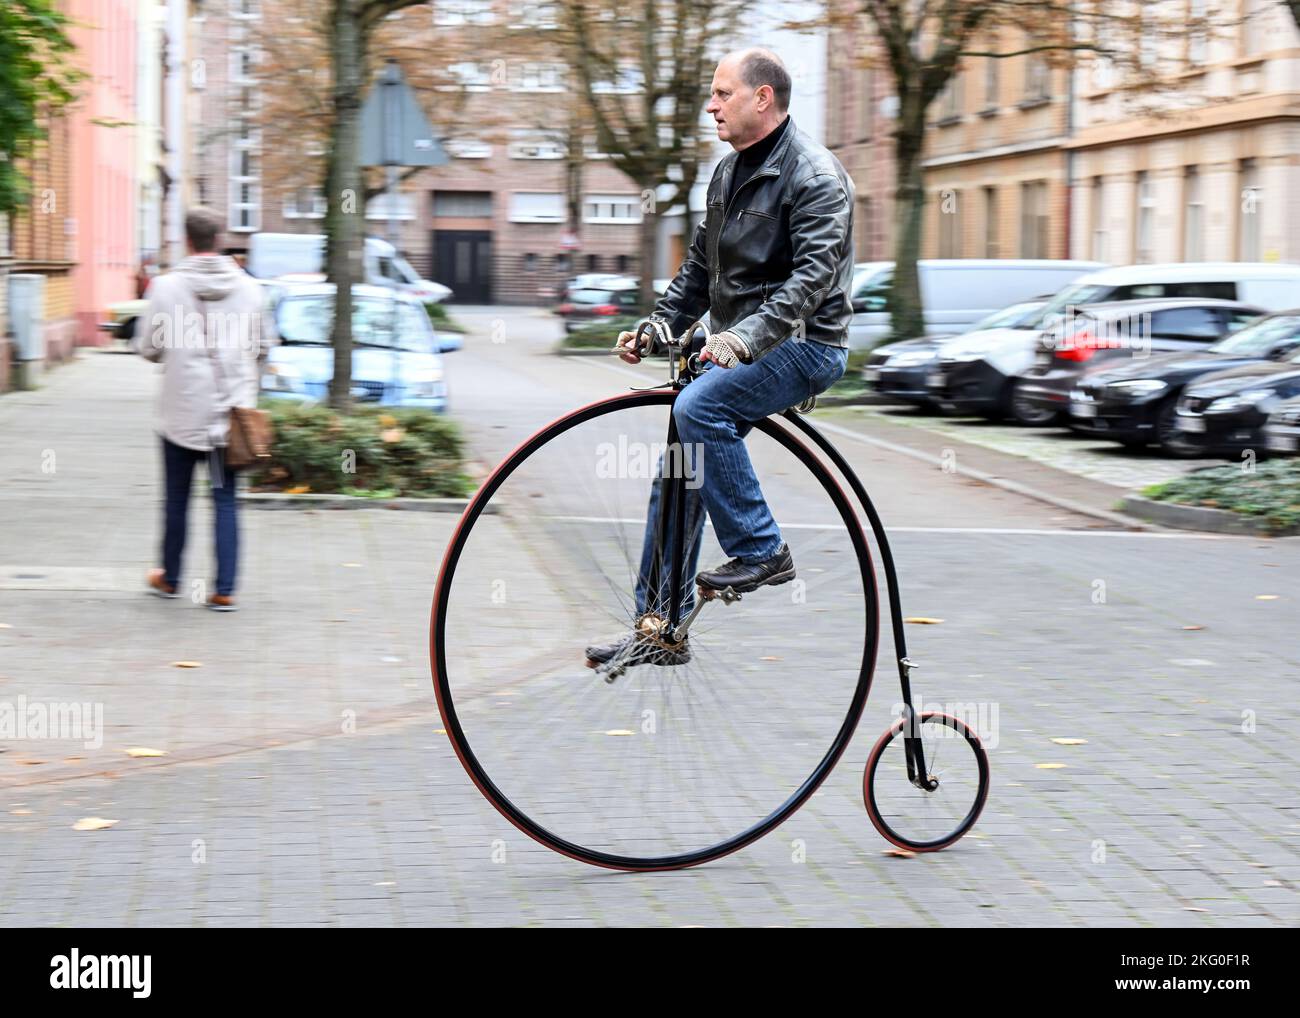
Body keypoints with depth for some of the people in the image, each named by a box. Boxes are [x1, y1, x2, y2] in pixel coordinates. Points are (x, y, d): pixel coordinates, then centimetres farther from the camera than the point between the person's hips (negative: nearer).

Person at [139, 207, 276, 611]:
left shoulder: (166, 287, -8)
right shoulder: (249, 287, -1)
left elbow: (148, 347, -3)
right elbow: (264, 343, 9)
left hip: (183, 409, -1)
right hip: (233, 408, 1)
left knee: (176, 498, 14)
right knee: (226, 500, 5)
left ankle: (169, 578, 28)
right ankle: (225, 590, 1)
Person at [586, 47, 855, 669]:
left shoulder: (814, 175, -14)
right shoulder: (729, 172, 14)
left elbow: (815, 273, -26)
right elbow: (700, 266, 22)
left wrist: (747, 335, -38)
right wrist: (658, 325, 9)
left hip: (804, 344, -9)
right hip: (736, 347, 9)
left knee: (698, 407, -31)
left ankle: (760, 551, -17)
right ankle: (660, 627, 12)